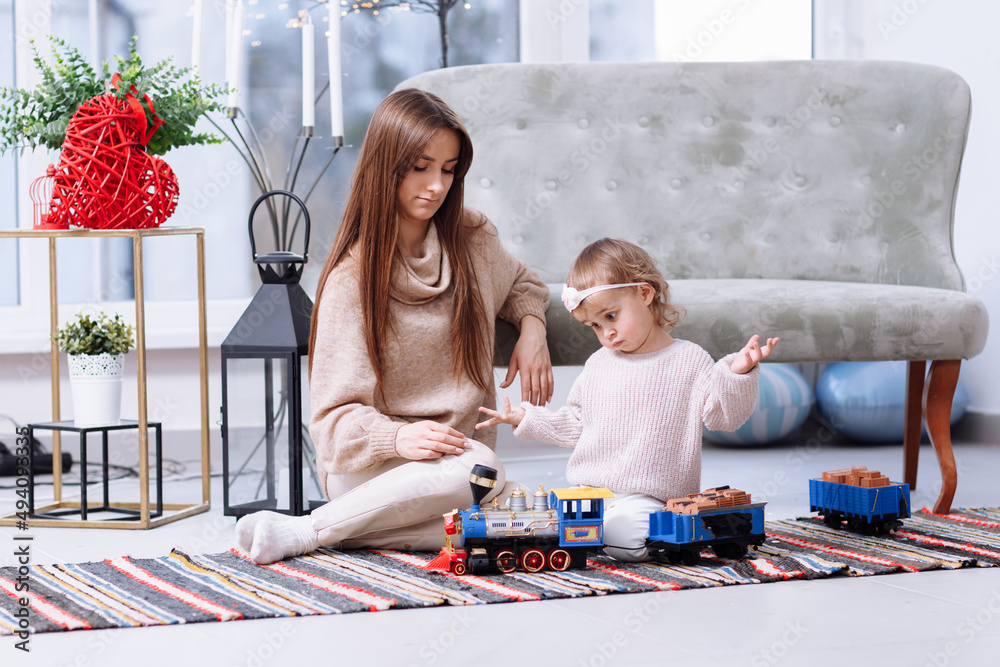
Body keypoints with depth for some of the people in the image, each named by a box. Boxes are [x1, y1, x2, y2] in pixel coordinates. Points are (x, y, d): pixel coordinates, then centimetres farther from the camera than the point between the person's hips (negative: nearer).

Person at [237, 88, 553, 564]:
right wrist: (397, 437, -31)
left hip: (458, 461, 5)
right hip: (367, 468, -5)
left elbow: (522, 284, 31)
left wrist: (531, 327, 7)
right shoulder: (352, 276, -7)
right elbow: (336, 414, -9)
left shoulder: (474, 240, 7)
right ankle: (306, 530, -25)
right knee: (474, 465, -38)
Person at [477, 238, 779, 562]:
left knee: (624, 529, -34)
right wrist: (526, 418, 18)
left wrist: (737, 373, -20)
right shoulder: (598, 364, 14)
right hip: (586, 492, 5)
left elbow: (722, 416, -5)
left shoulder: (688, 360, -1)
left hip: (647, 498, -5)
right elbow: (576, 424, 25)